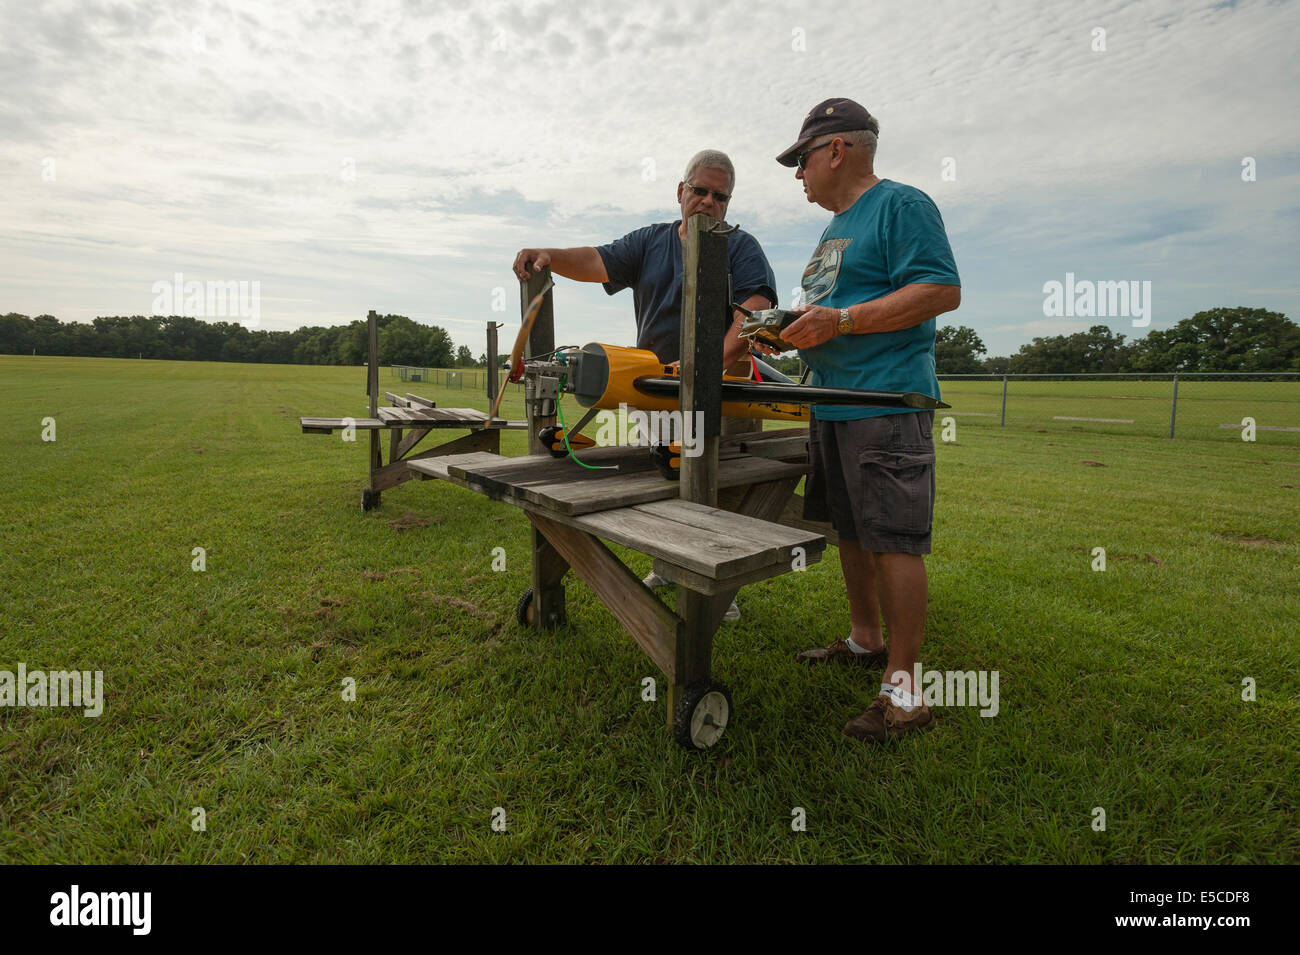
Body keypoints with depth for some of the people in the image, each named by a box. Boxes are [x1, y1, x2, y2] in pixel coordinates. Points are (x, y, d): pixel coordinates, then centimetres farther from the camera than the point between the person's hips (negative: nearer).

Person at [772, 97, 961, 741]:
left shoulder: (901, 205, -6)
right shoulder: (837, 226, 22)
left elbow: (943, 291, -17)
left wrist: (841, 320, -21)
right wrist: (793, 328, 10)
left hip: (887, 401, -10)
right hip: (831, 400, 10)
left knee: (894, 538, -9)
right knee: (850, 530, 15)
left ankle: (902, 687, -1)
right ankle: (865, 639, 30)